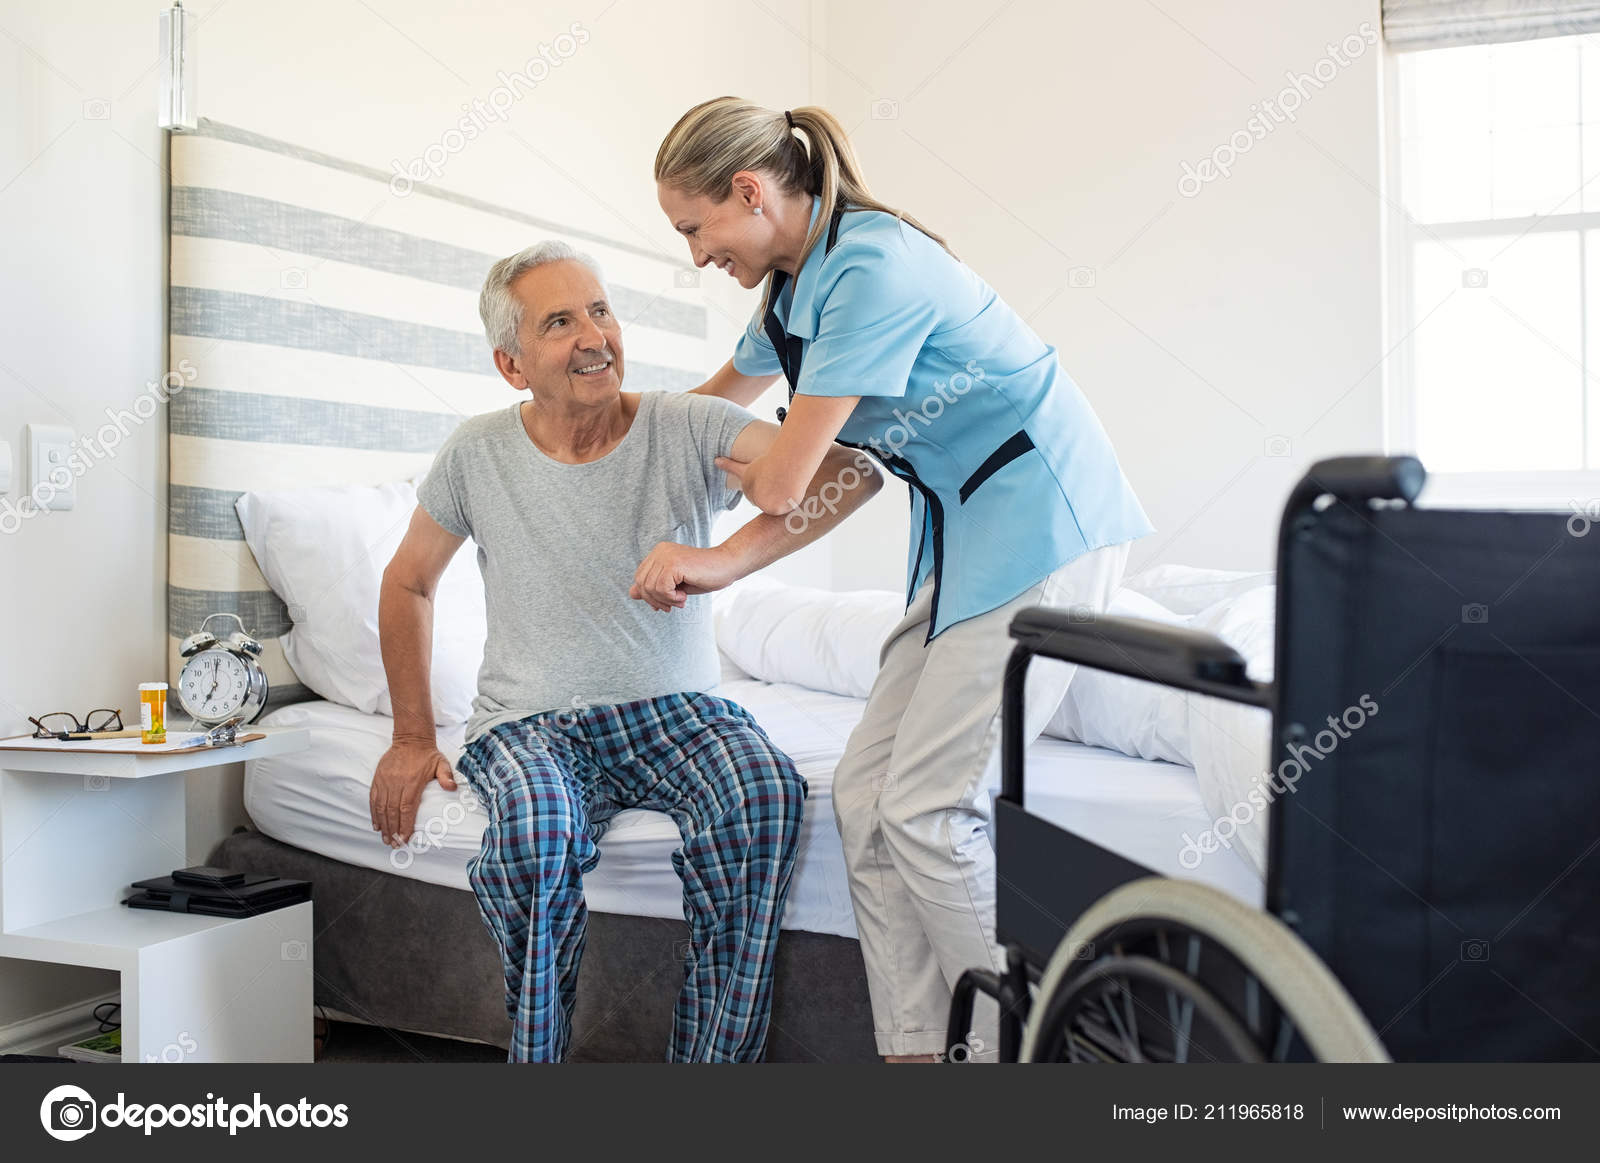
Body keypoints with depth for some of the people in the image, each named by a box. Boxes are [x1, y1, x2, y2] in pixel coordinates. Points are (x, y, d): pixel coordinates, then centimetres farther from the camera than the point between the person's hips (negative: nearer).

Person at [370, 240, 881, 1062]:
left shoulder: (687, 428, -6)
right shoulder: (478, 453, 1)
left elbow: (851, 469, -19)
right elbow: (407, 582, 14)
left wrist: (722, 561, -34)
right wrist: (412, 737, 10)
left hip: (674, 708, 0)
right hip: (529, 721, 1)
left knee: (767, 794, -32)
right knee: (536, 827, -34)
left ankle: (712, 1061, -17)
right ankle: (537, 1058, -10)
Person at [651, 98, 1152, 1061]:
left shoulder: (872, 267, -18)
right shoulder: (797, 283, 12)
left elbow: (782, 485, -16)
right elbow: (721, 394, 33)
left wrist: (742, 469, 7)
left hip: (1042, 525, -9)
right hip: (969, 534, 10)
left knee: (928, 808, -13)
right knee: (865, 793, 1)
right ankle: (916, 1048, 7)